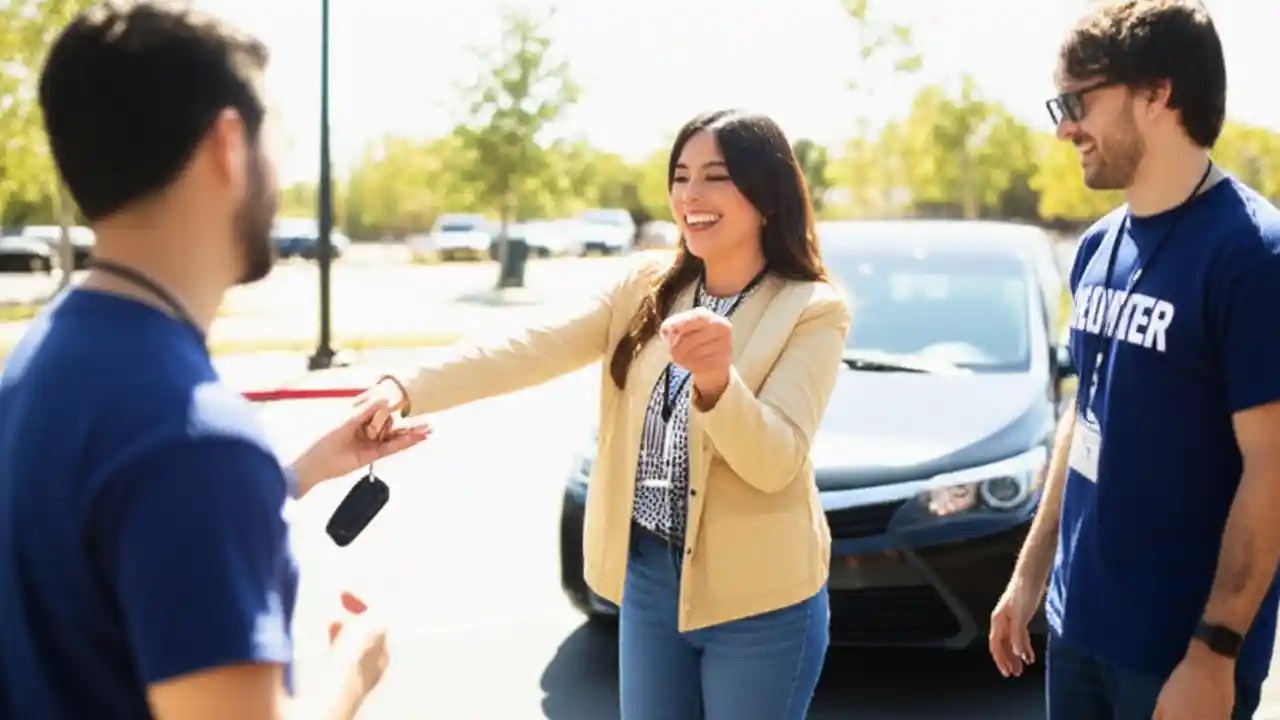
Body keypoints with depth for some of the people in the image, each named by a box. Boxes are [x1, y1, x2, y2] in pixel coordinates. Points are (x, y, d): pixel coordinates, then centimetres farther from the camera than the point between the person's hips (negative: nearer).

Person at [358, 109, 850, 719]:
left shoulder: (812, 310, -11)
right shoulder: (646, 288, 4)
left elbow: (775, 461, -21)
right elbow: (531, 352, -7)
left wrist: (715, 380, -40)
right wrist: (405, 389, -21)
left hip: (756, 601, -4)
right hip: (648, 577, 5)